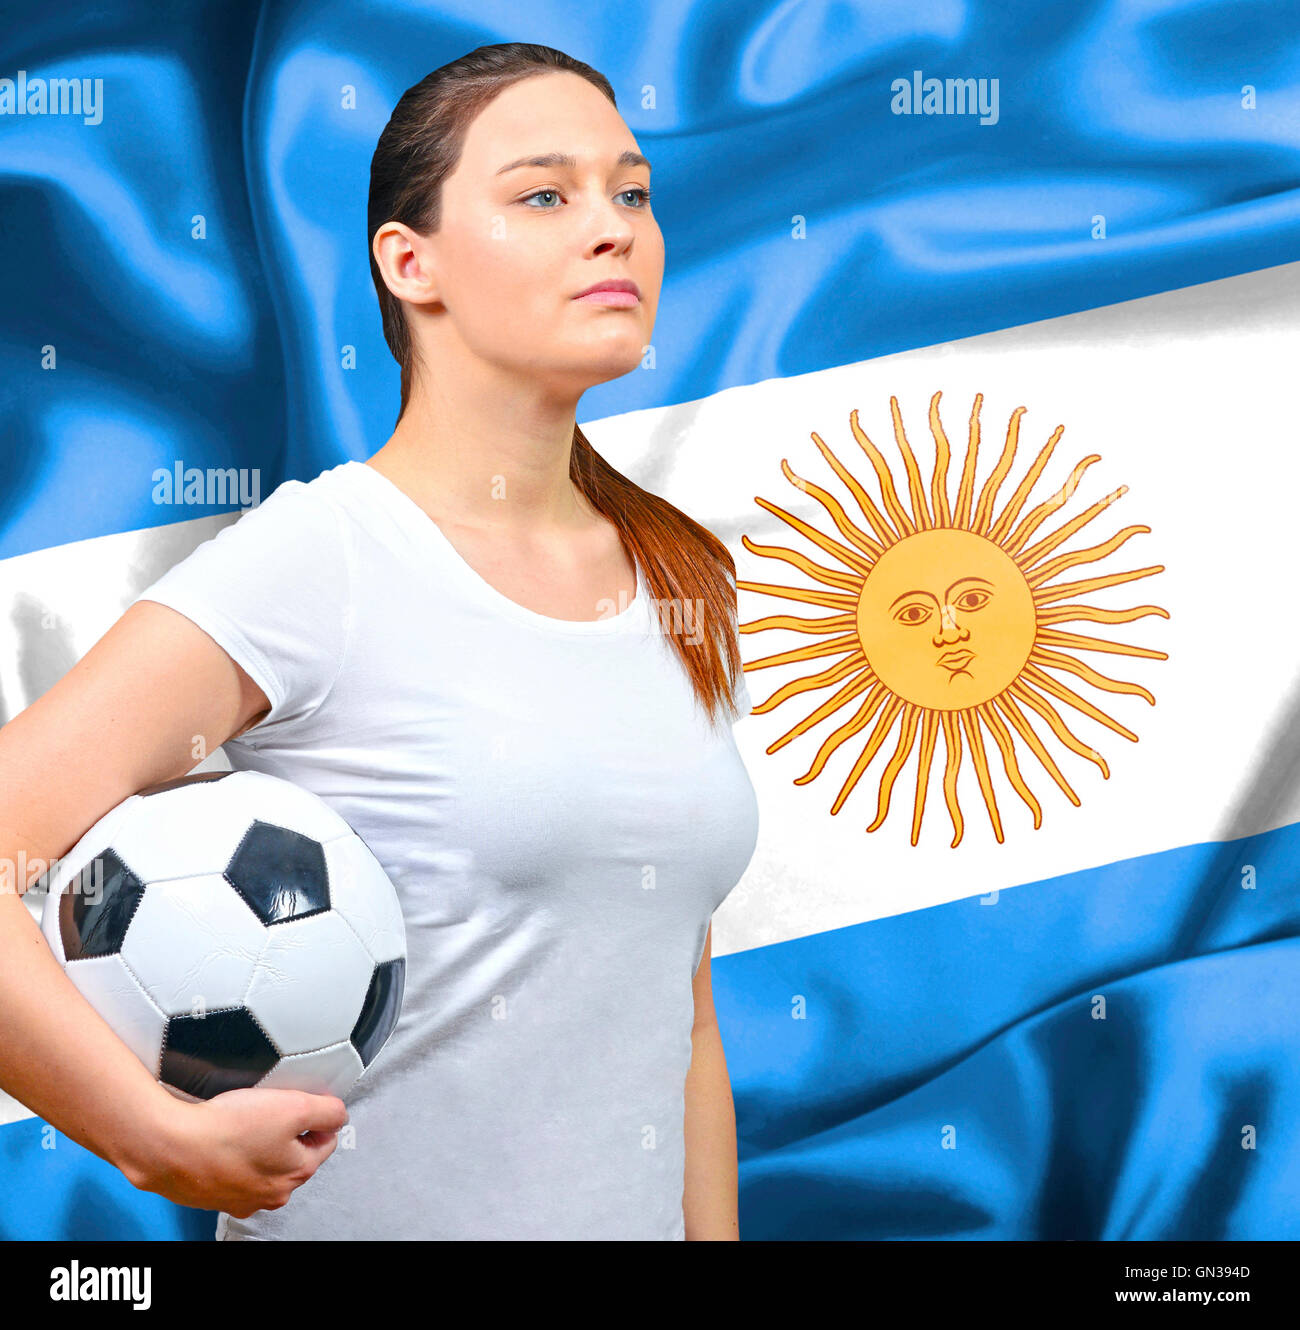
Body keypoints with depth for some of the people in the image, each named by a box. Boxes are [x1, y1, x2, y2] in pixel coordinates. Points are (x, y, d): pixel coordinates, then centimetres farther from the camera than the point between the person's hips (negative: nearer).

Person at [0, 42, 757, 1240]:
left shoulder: (688, 582, 5)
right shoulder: (314, 559, -15)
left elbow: (681, 1016, 10)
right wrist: (170, 1139, -22)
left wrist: (715, 1231, 10)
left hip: (631, 1216, 6)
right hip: (370, 1213, -6)